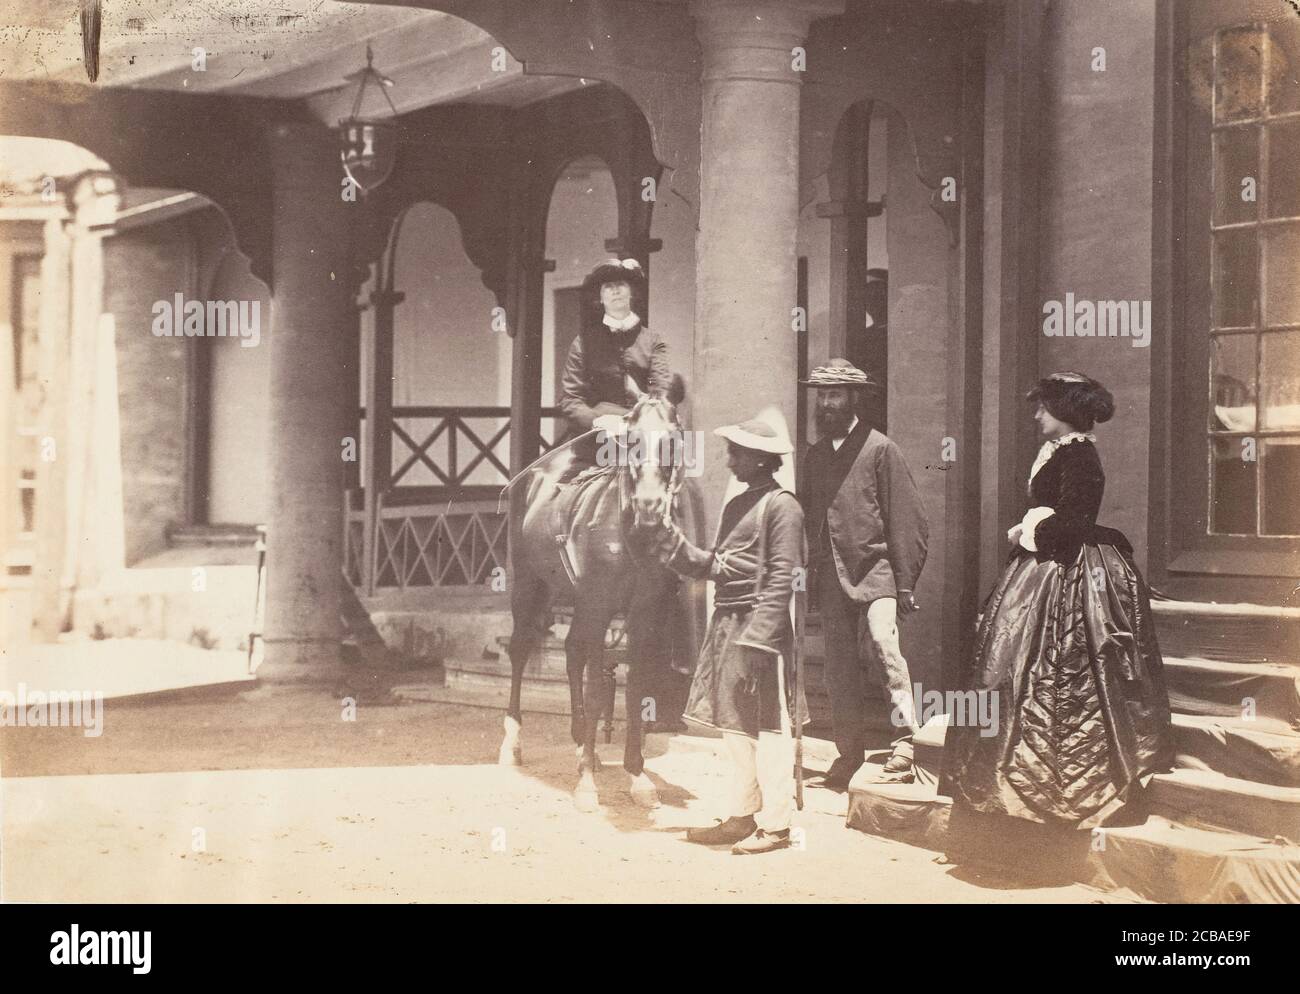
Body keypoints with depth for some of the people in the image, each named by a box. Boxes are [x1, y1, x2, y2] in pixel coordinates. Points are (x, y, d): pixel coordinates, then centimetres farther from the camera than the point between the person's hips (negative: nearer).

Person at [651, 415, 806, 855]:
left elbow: (781, 579, -17)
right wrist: (672, 543, 3)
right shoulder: (736, 505, 17)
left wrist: (755, 637, -22)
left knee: (768, 728, -3)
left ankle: (775, 826, 3)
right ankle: (741, 817, 23)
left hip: (761, 626, -9)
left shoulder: (781, 505, -10)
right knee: (735, 727, 14)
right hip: (726, 623, 9)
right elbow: (713, 565, 16)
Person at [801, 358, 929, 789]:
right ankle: (848, 755, 14)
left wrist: (905, 583, -10)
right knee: (840, 670, 6)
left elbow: (906, 518, -5)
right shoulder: (816, 455, 16)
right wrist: (811, 573, 14)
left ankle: (905, 745, -21)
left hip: (874, 568, -6)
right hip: (831, 576, 6)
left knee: (883, 645, -23)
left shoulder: (880, 449, -2)